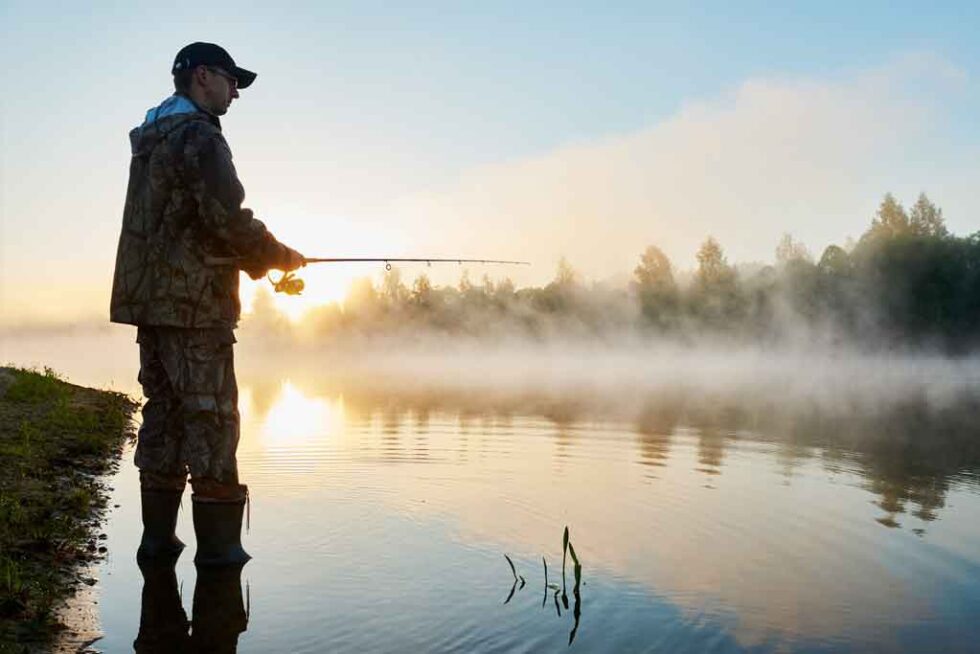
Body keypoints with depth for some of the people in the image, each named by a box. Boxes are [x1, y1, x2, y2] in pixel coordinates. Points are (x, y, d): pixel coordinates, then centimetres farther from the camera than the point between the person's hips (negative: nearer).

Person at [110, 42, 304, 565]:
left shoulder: (150, 140, 20)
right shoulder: (199, 136, -10)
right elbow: (228, 219, -19)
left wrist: (257, 261, 17)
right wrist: (280, 256, -2)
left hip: (151, 300, 9)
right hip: (193, 302, -9)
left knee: (164, 411, 11)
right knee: (210, 417, -5)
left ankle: (158, 535, 15)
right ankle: (218, 544, 0)